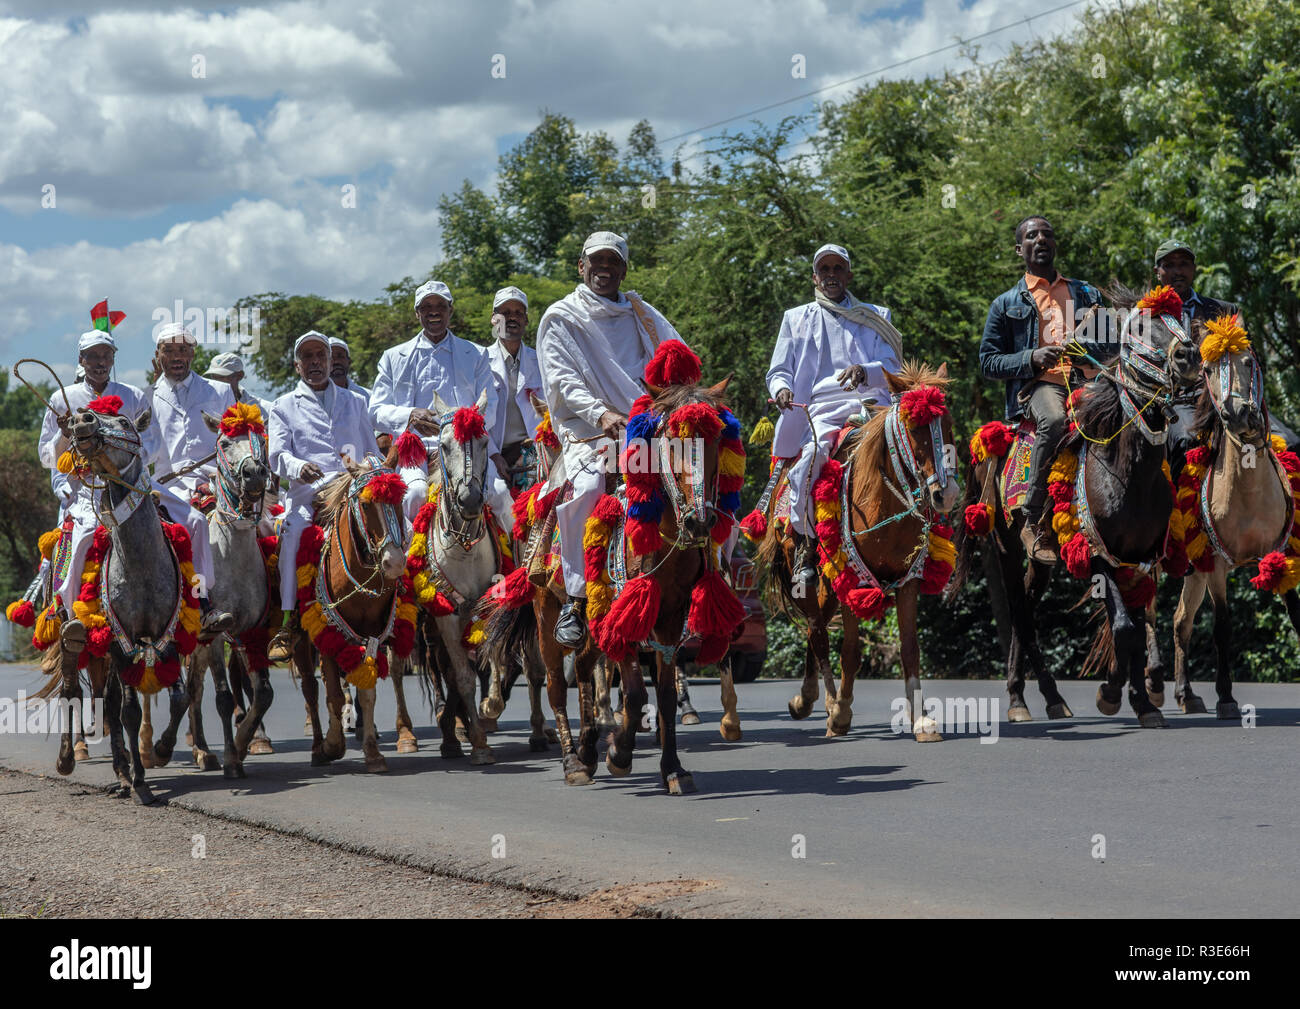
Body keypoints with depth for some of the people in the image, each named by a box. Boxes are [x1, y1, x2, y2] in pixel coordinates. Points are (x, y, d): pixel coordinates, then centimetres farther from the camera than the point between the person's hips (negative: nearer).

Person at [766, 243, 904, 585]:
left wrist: (865, 371, -14)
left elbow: (892, 368, 10)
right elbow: (779, 371, 19)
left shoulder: (874, 318, 22)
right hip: (819, 411, 0)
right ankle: (805, 544, -17)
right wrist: (782, 389, -7)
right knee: (810, 457, -32)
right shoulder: (796, 319, 24)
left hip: (868, 404, 0)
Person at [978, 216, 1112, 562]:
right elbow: (988, 361, 13)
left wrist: (1087, 347, -3)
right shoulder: (1006, 304, 20)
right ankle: (1033, 524, -33)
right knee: (1054, 420, -40)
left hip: (1086, 381, 2)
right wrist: (1031, 358, -6)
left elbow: (1113, 345, 21)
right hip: (1037, 385, -2)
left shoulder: (1087, 295, 27)